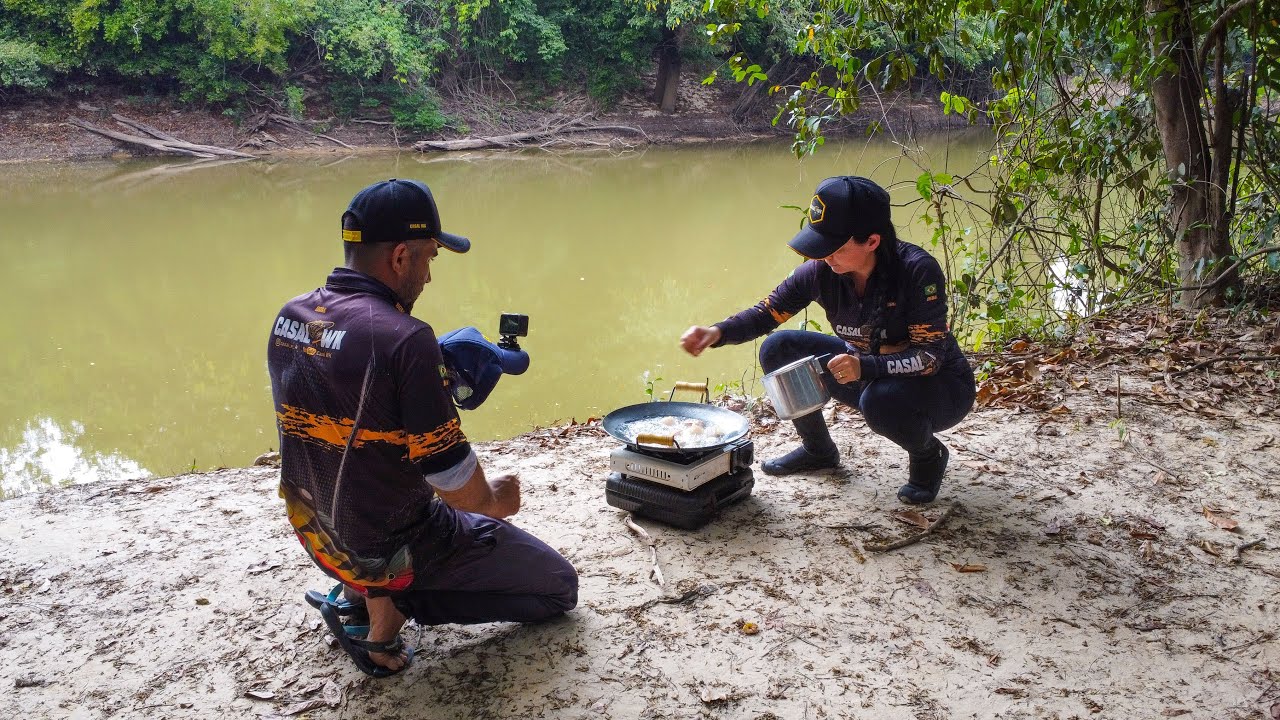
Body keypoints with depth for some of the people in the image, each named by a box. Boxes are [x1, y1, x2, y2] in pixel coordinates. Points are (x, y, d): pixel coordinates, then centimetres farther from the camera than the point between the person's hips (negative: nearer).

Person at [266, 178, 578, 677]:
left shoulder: (288, 318, -4)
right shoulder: (402, 340, -27)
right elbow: (461, 490, -22)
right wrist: (496, 499, 0)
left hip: (318, 536, 7)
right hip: (395, 546, -7)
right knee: (559, 587, 9)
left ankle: (364, 592, 16)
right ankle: (388, 612, -1)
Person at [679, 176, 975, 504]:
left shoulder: (918, 271, -29)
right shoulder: (822, 271, -16)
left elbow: (931, 356, -29)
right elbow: (767, 312, -8)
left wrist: (866, 367, -44)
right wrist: (717, 333, -27)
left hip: (939, 385, -5)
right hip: (868, 372, 5)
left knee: (880, 400, -39)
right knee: (779, 349, -8)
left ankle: (929, 455, -2)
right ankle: (818, 450, 13)